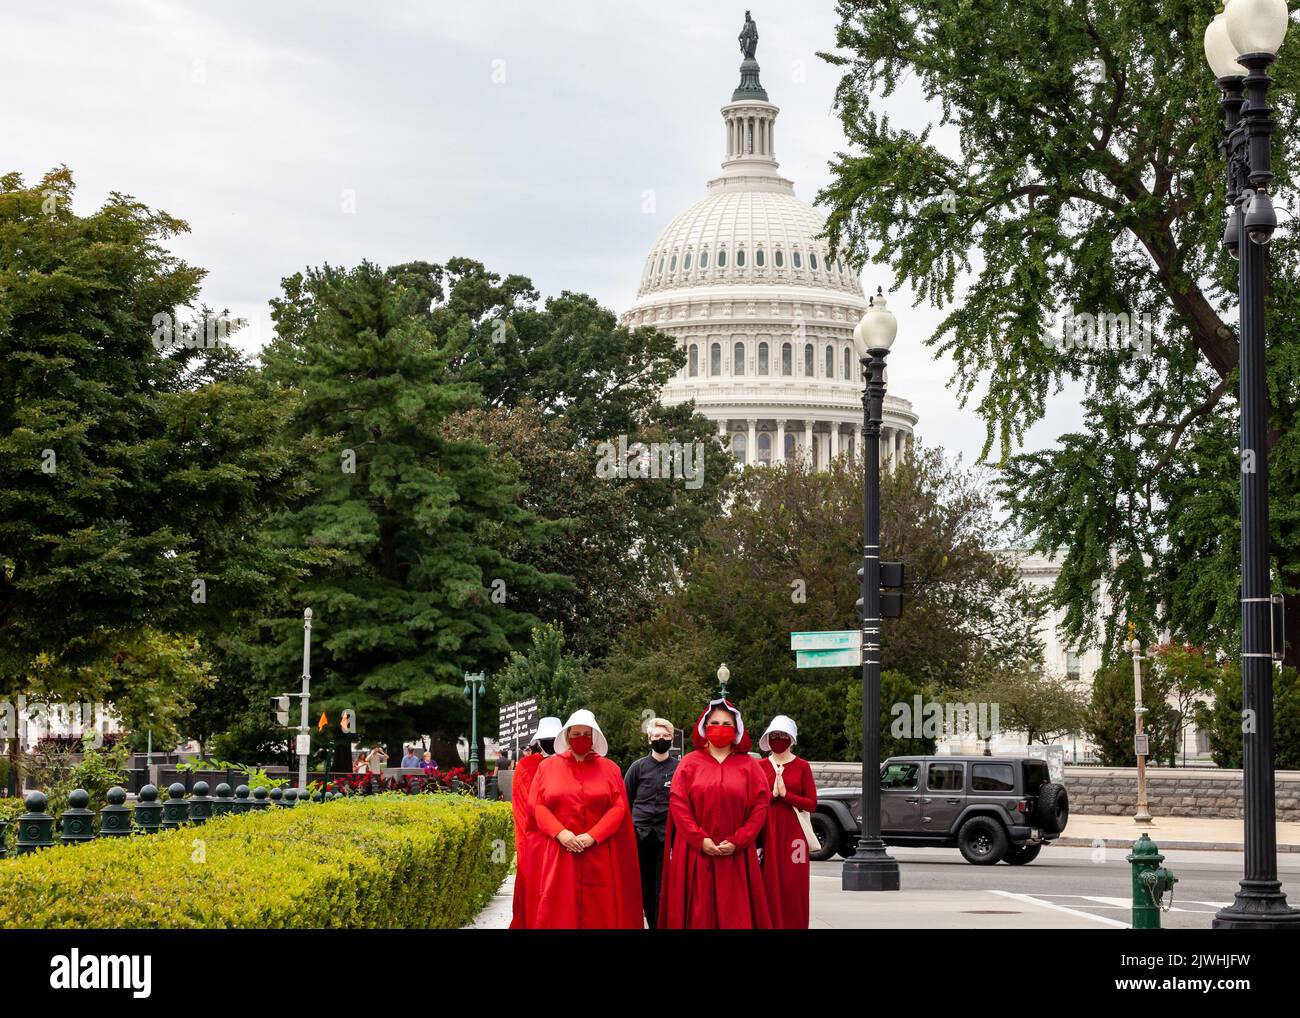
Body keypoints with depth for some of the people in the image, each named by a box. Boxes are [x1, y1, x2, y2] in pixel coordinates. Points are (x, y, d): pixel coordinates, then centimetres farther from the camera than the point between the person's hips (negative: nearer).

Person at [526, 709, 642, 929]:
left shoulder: (610, 768, 9)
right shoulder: (547, 766, 10)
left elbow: (619, 808, 1)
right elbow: (537, 805, 3)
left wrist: (592, 836, -13)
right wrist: (560, 832, -13)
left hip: (599, 856, 0)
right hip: (556, 855, 0)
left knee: (599, 911, -2)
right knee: (558, 911, -4)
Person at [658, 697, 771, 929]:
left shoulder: (748, 765, 9)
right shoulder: (690, 762, 8)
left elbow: (760, 806, 0)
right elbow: (678, 803, -2)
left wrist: (738, 841, -10)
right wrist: (700, 840, -12)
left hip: (736, 856, 0)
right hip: (695, 854, 0)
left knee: (736, 914, -2)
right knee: (699, 913, -1)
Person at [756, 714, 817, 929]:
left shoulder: (802, 767, 4)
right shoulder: (760, 767, 9)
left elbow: (811, 804, 0)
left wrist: (785, 794, -12)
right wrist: (772, 794, -12)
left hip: (793, 832, -1)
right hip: (767, 833, 1)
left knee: (793, 887, -4)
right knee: (769, 887, -3)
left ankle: (794, 926, 0)